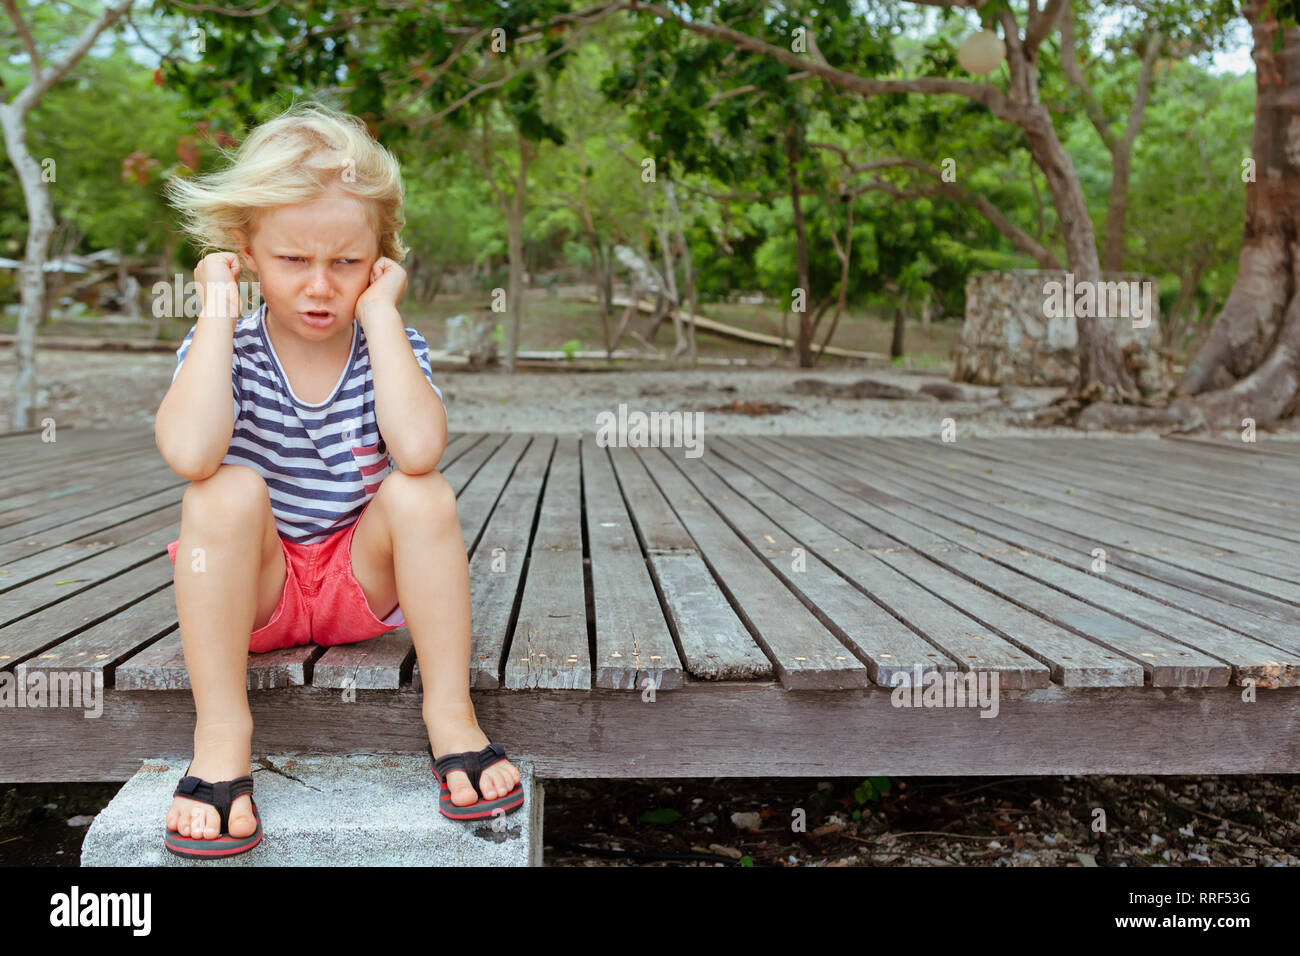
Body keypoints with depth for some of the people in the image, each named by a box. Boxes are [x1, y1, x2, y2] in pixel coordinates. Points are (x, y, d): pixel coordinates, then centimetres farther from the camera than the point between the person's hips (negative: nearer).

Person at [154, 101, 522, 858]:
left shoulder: (390, 343, -9)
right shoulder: (226, 345, -10)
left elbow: (418, 450, -32)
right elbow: (190, 454, -33)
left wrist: (380, 313, -25)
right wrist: (219, 311, -24)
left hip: (368, 581, 1)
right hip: (253, 591, 0)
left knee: (422, 494, -27)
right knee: (227, 491, -29)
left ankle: (450, 713, -17)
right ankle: (221, 734, -23)